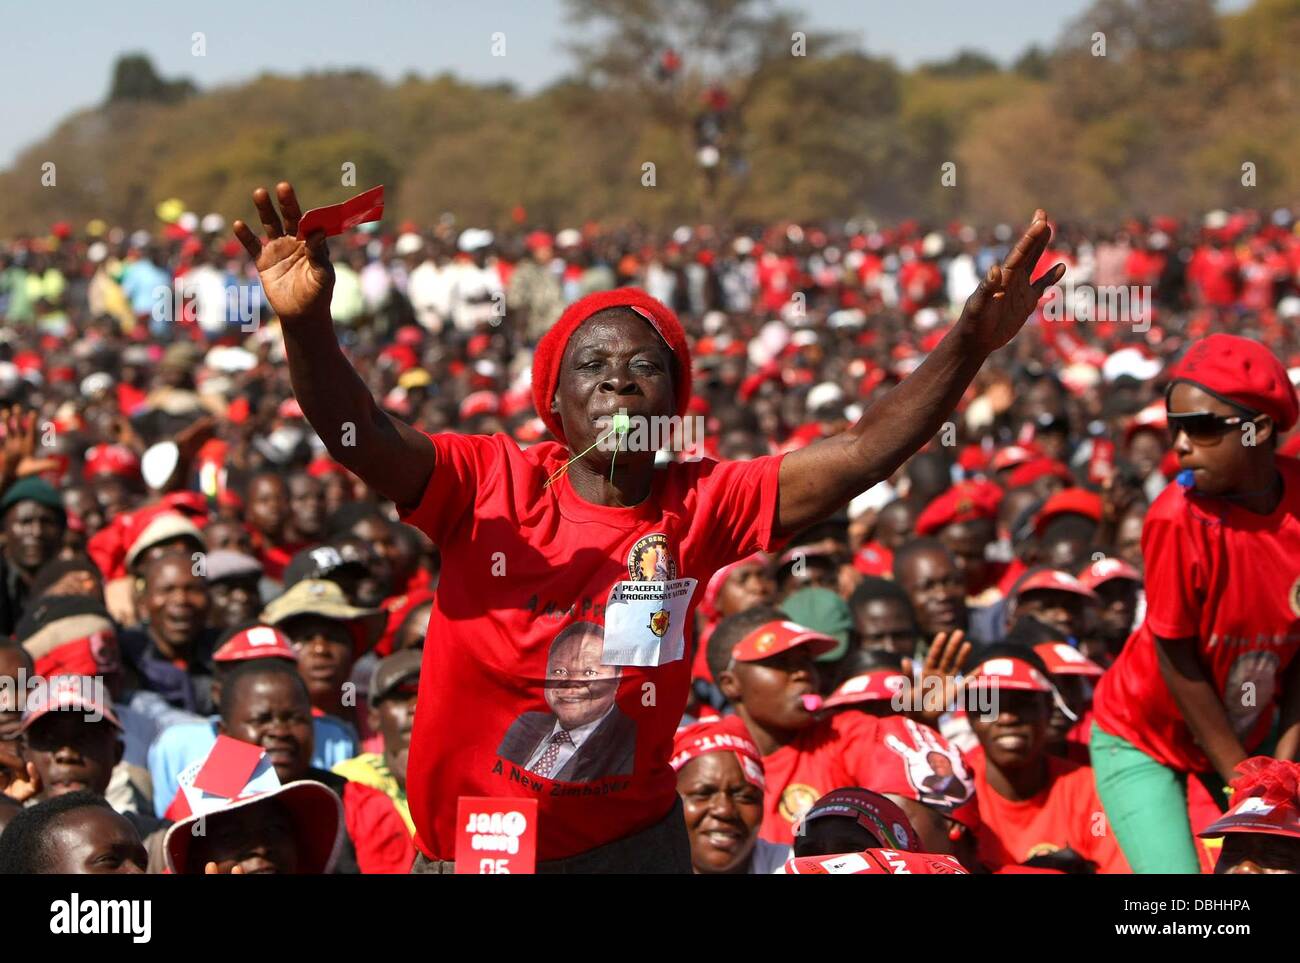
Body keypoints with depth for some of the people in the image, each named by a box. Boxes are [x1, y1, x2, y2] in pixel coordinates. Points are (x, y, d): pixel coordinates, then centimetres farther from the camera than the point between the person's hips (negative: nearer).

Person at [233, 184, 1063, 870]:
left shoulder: (700, 506, -5)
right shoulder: (491, 484, -9)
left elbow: (857, 457, -13)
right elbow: (363, 437, -22)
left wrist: (970, 344, -25)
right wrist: (307, 324, -42)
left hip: (628, 843, 1)